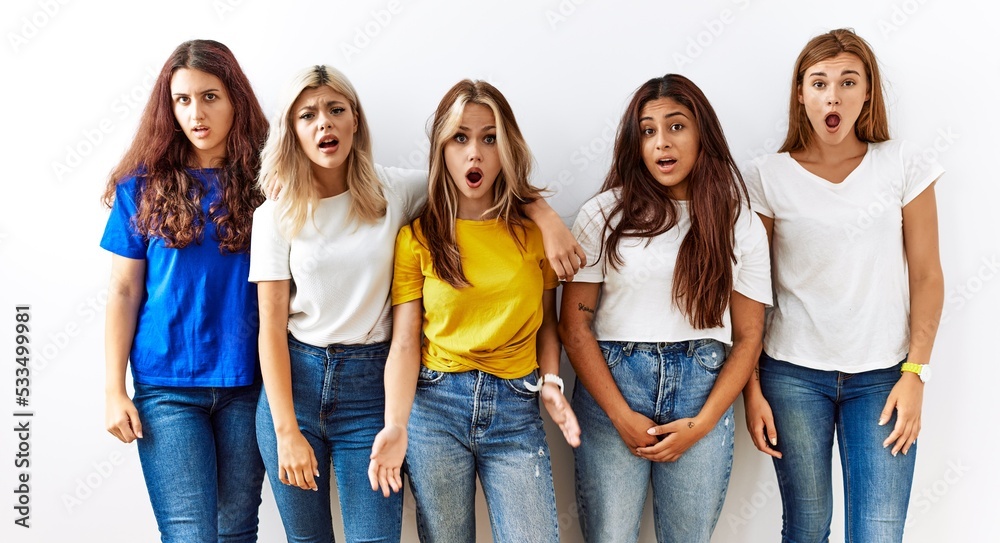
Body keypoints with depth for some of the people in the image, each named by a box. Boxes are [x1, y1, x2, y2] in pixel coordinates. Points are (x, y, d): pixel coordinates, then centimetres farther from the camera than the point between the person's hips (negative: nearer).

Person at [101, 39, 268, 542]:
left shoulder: (261, 181, 3)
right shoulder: (143, 185, 2)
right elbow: (124, 292, 4)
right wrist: (114, 390, 0)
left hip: (247, 385, 1)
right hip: (166, 386, -1)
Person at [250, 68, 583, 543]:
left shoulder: (394, 192, -1)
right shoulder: (275, 216, 0)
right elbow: (272, 327, -2)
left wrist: (546, 214, -13)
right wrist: (286, 432, -8)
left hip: (371, 384, -1)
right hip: (294, 382, 1)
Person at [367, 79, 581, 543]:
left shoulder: (534, 230, 5)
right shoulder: (417, 236, 0)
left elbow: (546, 321, 12)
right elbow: (405, 341, -4)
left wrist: (550, 382, -6)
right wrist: (395, 425, -17)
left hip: (516, 408, 1)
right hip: (435, 403, -1)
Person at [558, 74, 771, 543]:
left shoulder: (741, 224, 5)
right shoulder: (605, 214, 1)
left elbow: (748, 338, 4)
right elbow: (574, 324, -2)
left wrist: (702, 424, -7)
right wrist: (623, 417, -9)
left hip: (702, 386, 1)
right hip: (611, 384, -1)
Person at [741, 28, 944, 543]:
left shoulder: (902, 166, 0)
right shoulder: (767, 177, -2)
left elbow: (927, 276, 2)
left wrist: (914, 374, -5)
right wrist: (751, 387, -2)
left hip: (882, 377, 0)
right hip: (793, 374, 0)